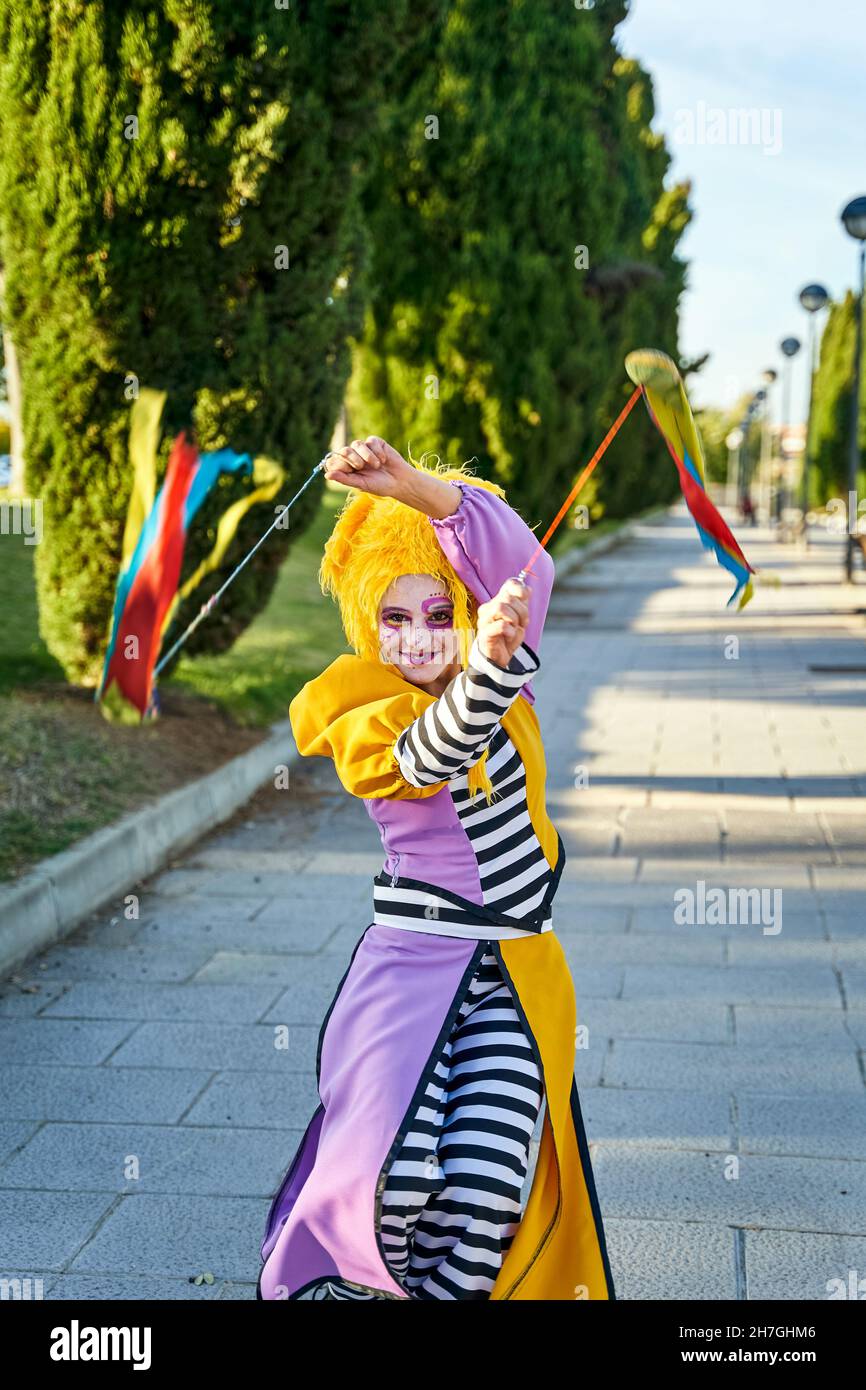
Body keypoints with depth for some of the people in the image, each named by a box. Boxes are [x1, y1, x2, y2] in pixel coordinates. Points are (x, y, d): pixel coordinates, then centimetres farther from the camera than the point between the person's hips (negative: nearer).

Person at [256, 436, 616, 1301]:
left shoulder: (506, 672, 4)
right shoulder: (360, 729, -5)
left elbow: (521, 562, -11)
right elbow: (434, 753, -28)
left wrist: (407, 482, -24)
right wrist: (486, 664, -49)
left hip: (514, 974, 3)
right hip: (410, 963, -2)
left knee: (491, 1185, -12)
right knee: (395, 1172, -17)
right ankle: (344, 1281, 13)